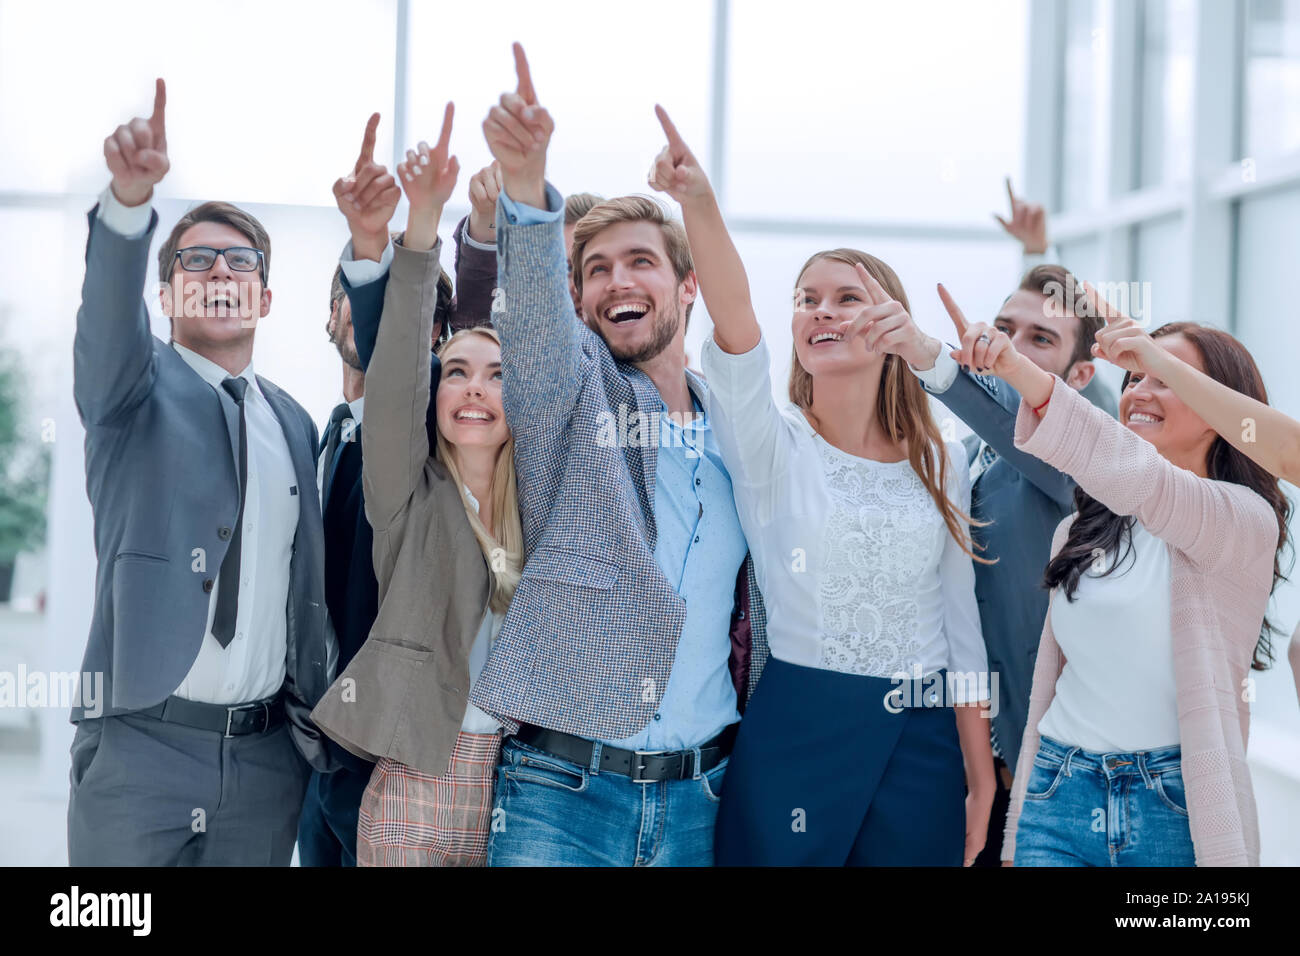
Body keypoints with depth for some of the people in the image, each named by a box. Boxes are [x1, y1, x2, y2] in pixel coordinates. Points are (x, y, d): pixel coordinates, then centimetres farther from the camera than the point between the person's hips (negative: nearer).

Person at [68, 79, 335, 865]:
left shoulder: (294, 423, 15)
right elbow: (108, 315, -21)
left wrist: (322, 713, 14)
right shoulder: (136, 388, 2)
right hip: (144, 742, -4)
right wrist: (130, 201, -39)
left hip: (269, 754, 4)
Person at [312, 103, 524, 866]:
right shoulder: (412, 494, 0)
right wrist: (422, 227, -23)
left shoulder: (536, 508, 11)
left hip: (513, 780, 3)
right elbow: (395, 375, -12)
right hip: (417, 779, -2)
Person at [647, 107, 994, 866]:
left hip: (922, 743, 3)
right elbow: (735, 322, -21)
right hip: (796, 728, -2)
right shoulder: (772, 444, -2)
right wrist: (699, 205, -39)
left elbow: (960, 619, 9)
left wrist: (982, 781, 7)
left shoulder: (939, 463, 7)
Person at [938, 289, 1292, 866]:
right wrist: (1016, 833, 14)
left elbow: (1138, 477, -28)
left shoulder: (1247, 521, -8)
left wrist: (1020, 371, -40)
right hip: (1060, 798, 5)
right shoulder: (1081, 532, 13)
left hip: (1176, 814, -5)